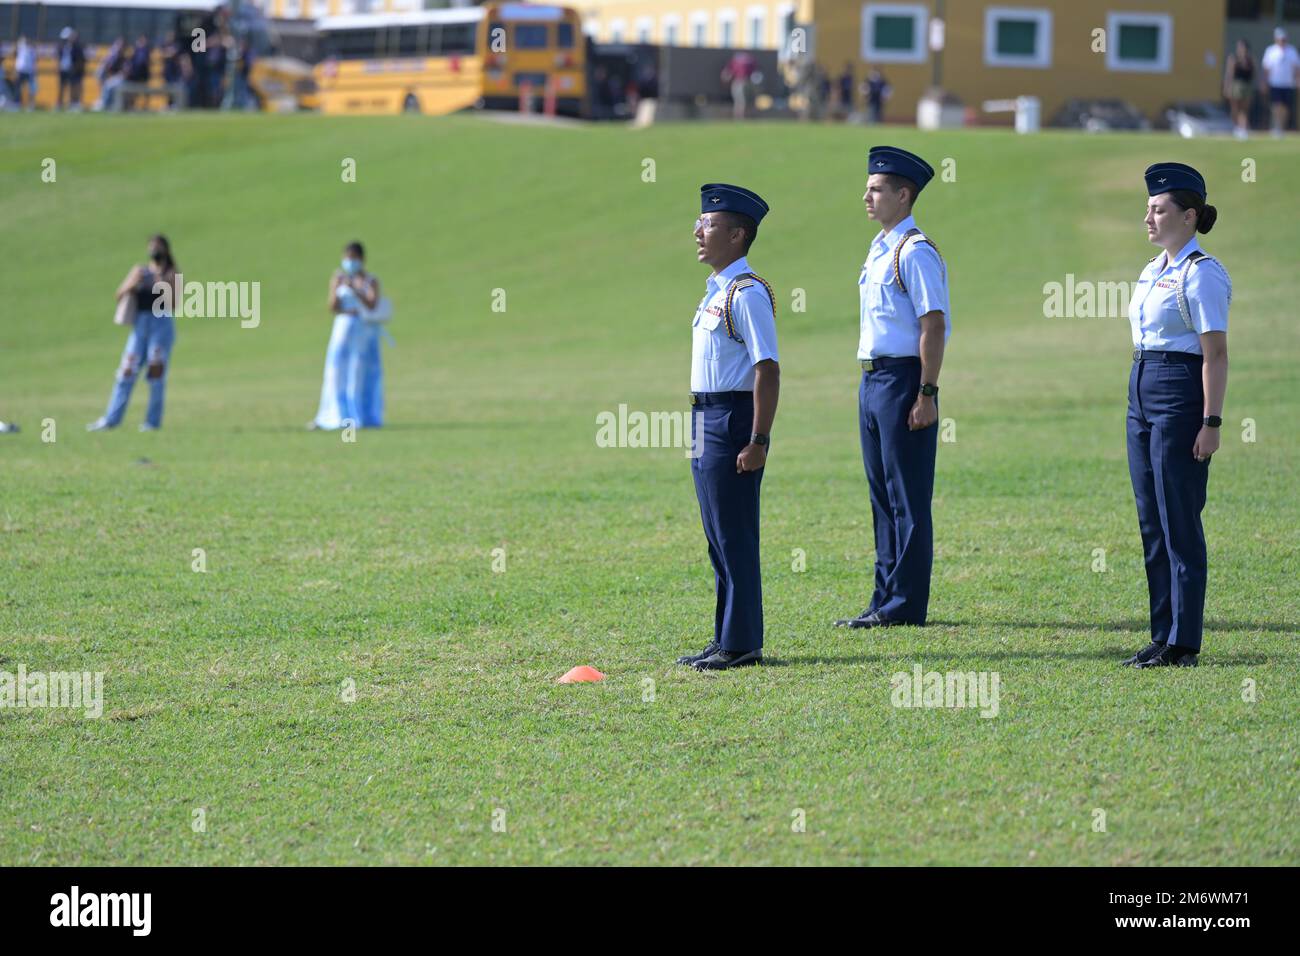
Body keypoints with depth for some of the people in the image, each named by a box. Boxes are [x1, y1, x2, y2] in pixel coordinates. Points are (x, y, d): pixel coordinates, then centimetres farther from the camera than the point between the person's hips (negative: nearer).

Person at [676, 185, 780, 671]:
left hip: (733, 422, -10)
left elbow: (767, 370, -20)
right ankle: (726, 641, 19)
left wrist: (758, 441, -23)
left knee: (735, 537, -5)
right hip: (707, 422, 10)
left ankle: (741, 643, -1)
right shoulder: (714, 292, 15)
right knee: (718, 539, 13)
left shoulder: (747, 293, -14)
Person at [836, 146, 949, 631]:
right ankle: (886, 601, 20)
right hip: (872, 378, 10)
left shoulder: (915, 253, -13)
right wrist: (869, 380, 17)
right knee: (882, 495, 13)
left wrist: (926, 395, -21)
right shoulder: (878, 248, 15)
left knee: (907, 497, -4)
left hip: (903, 379, -10)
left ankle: (905, 605, 0)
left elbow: (933, 326, -18)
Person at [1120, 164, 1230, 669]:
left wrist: (1211, 423, -20)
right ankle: (1163, 637, 15)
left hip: (1181, 398, -9)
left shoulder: (1201, 274, -11)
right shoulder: (1152, 272, 16)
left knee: (1179, 524, -6)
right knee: (1152, 525, 10)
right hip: (1142, 392, 9)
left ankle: (1183, 644, -2)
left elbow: (1216, 353, -15)